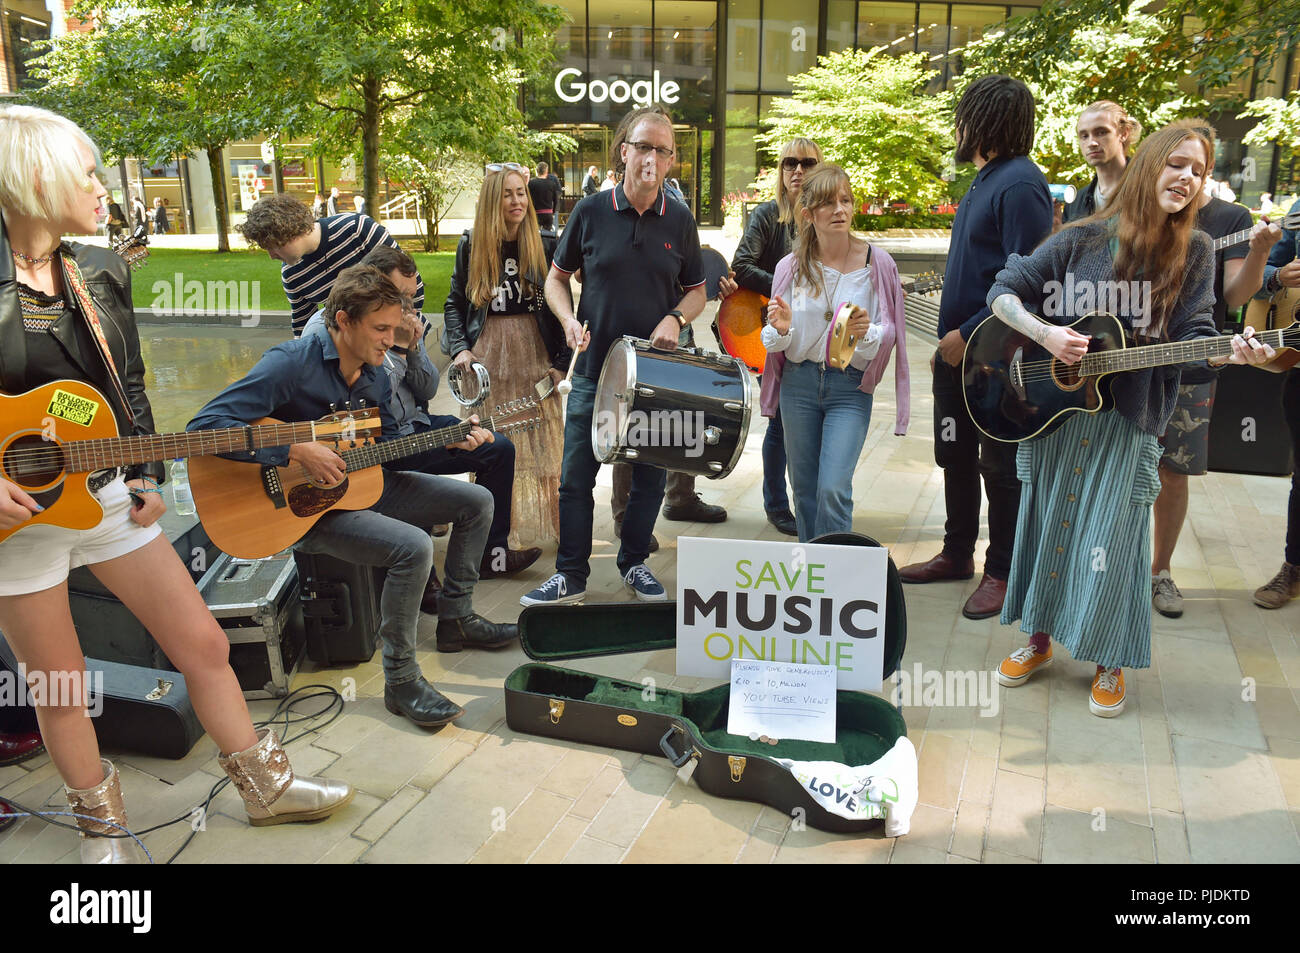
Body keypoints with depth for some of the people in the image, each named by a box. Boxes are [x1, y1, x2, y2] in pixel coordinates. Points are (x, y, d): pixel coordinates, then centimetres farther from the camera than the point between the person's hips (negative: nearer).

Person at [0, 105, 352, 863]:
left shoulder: (102, 272, 4)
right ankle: (103, 826, 33)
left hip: (108, 492, 5)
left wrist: (147, 476, 3)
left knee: (204, 642, 8)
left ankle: (265, 787, 25)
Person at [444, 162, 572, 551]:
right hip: (487, 353, 1)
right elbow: (455, 303, 10)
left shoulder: (546, 245, 1)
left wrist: (561, 362, -5)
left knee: (542, 439, 1)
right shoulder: (471, 245, 5)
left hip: (535, 351, -1)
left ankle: (555, 527, 12)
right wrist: (460, 348, -4)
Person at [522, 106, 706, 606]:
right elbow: (556, 277, 8)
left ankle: (635, 564, 29)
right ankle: (571, 573, 17)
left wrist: (675, 317, -9)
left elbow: (696, 290, 11)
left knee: (650, 478, 10)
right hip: (594, 368, -1)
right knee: (575, 477, 2)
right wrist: (569, 320, -10)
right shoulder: (590, 212, -1)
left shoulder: (679, 221, 3)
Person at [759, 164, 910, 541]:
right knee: (804, 490, 11)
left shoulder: (877, 262, -4)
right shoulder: (791, 267, 0)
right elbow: (773, 343, 6)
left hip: (850, 387, -2)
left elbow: (889, 333, 0)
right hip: (799, 383, 3)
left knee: (834, 490, -14)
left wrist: (866, 333, -22)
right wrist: (782, 329, -18)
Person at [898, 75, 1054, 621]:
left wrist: (968, 335, -22)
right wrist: (947, 339, 16)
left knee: (1001, 467, 3)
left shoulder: (1019, 184, -17)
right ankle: (958, 554, 31)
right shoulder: (985, 179, 13)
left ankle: (1002, 572, 16)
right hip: (957, 350, 9)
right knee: (956, 457, 17)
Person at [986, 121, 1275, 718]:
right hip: (1051, 409, 1)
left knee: (1110, 539, 2)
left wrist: (1231, 352, -24)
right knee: (1045, 524, 10)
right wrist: (1044, 334, -16)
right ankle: (1039, 639, 30)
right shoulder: (1083, 239, -3)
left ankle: (1109, 662, 22)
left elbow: (1193, 335, -3)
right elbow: (1004, 291, -1)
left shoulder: (1193, 252, 0)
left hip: (1130, 421, 0)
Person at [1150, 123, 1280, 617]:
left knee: (1172, 474, 5)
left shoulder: (1231, 219, 4)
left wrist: (1258, 255, -22)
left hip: (1190, 370, -1)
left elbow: (1235, 296, -4)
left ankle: (1160, 570, 20)